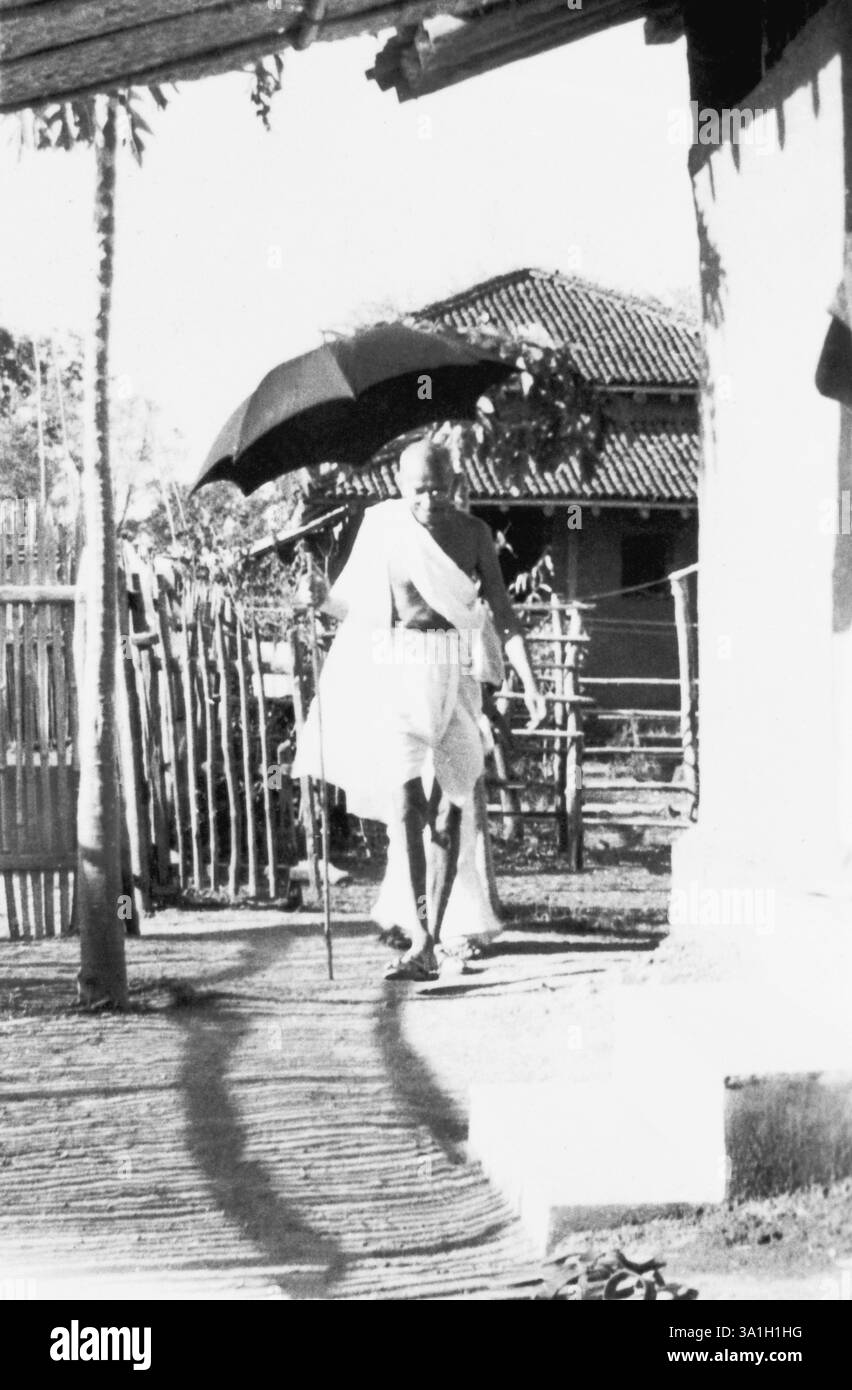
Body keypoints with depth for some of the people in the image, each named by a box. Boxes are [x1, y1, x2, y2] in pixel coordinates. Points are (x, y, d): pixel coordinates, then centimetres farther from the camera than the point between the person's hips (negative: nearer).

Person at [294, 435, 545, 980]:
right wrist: (321, 597, -13)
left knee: (447, 809, 0)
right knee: (404, 803, -13)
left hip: (454, 675, 1)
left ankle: (432, 940, 6)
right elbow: (356, 608, 9)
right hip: (395, 675, -1)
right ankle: (421, 941, -15)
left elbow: (503, 612, 5)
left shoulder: (473, 533, 4)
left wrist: (529, 680, -3)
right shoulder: (382, 529, 2)